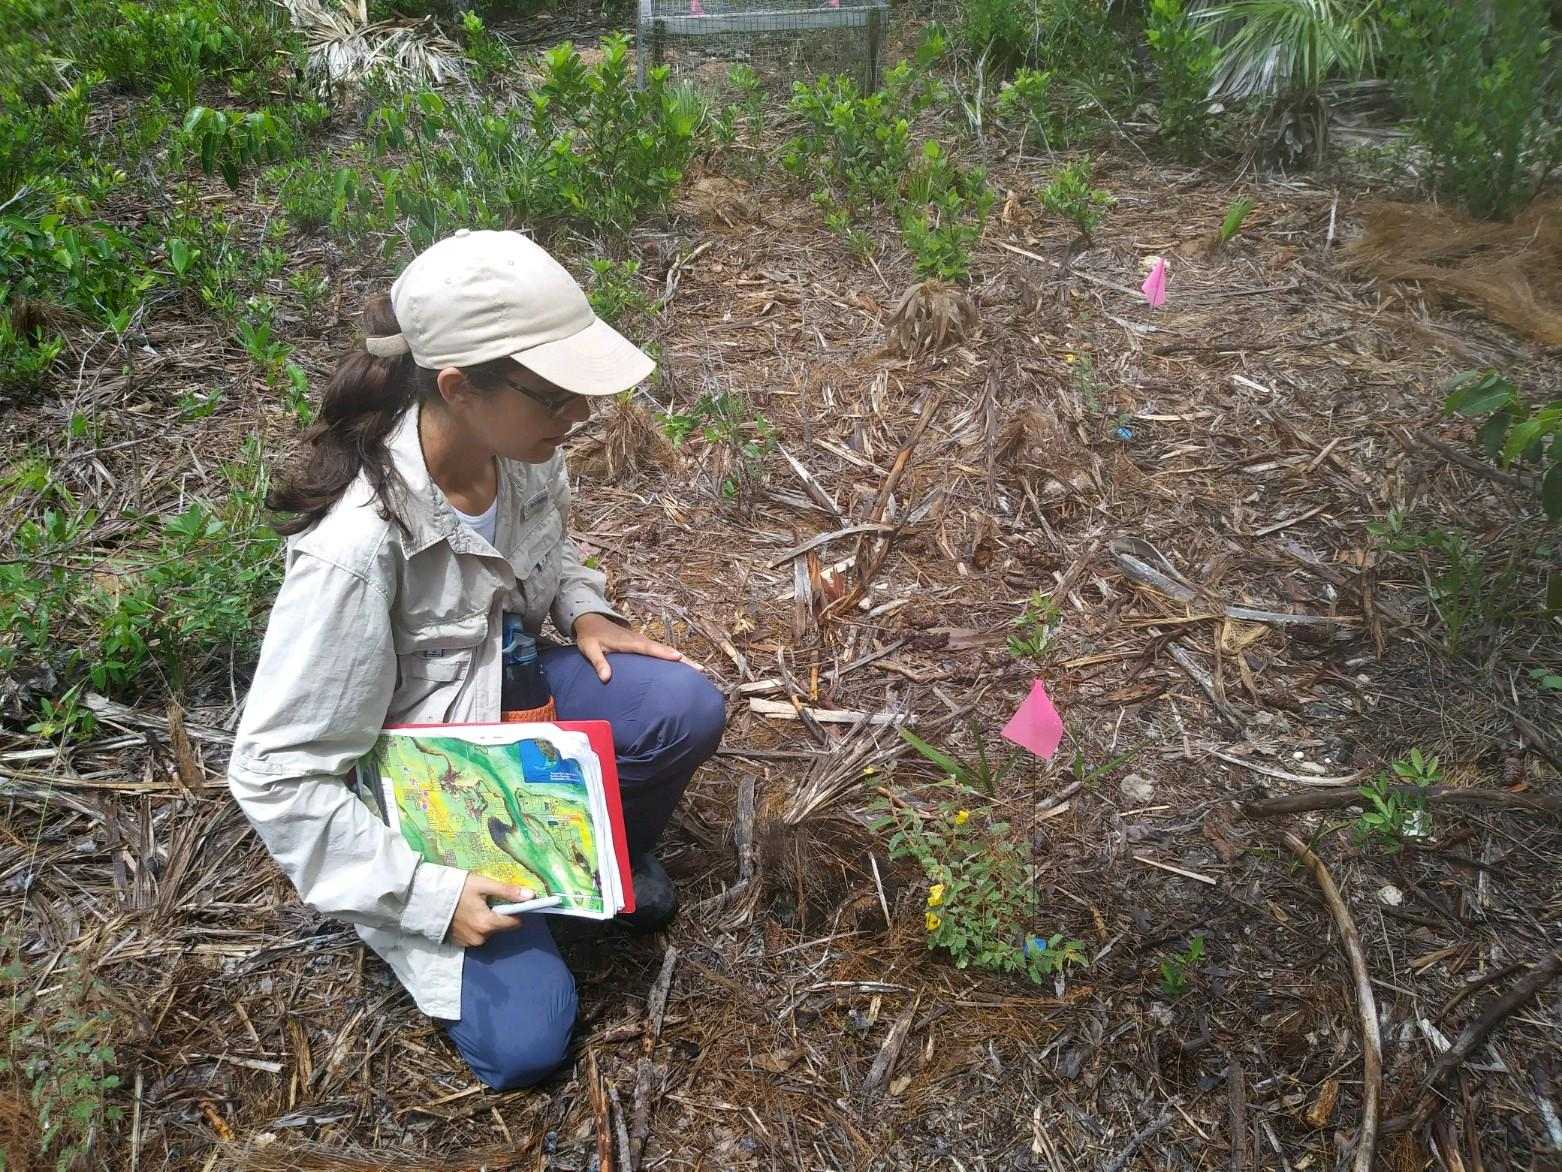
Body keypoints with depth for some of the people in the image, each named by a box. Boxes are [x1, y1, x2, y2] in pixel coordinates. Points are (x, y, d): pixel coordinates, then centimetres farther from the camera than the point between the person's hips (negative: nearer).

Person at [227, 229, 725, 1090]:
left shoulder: (521, 452, -15)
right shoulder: (356, 546, -35)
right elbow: (276, 773, -26)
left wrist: (584, 611, -10)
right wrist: (425, 893, -24)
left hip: (504, 687, 6)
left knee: (687, 710, -20)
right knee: (523, 1043, -10)